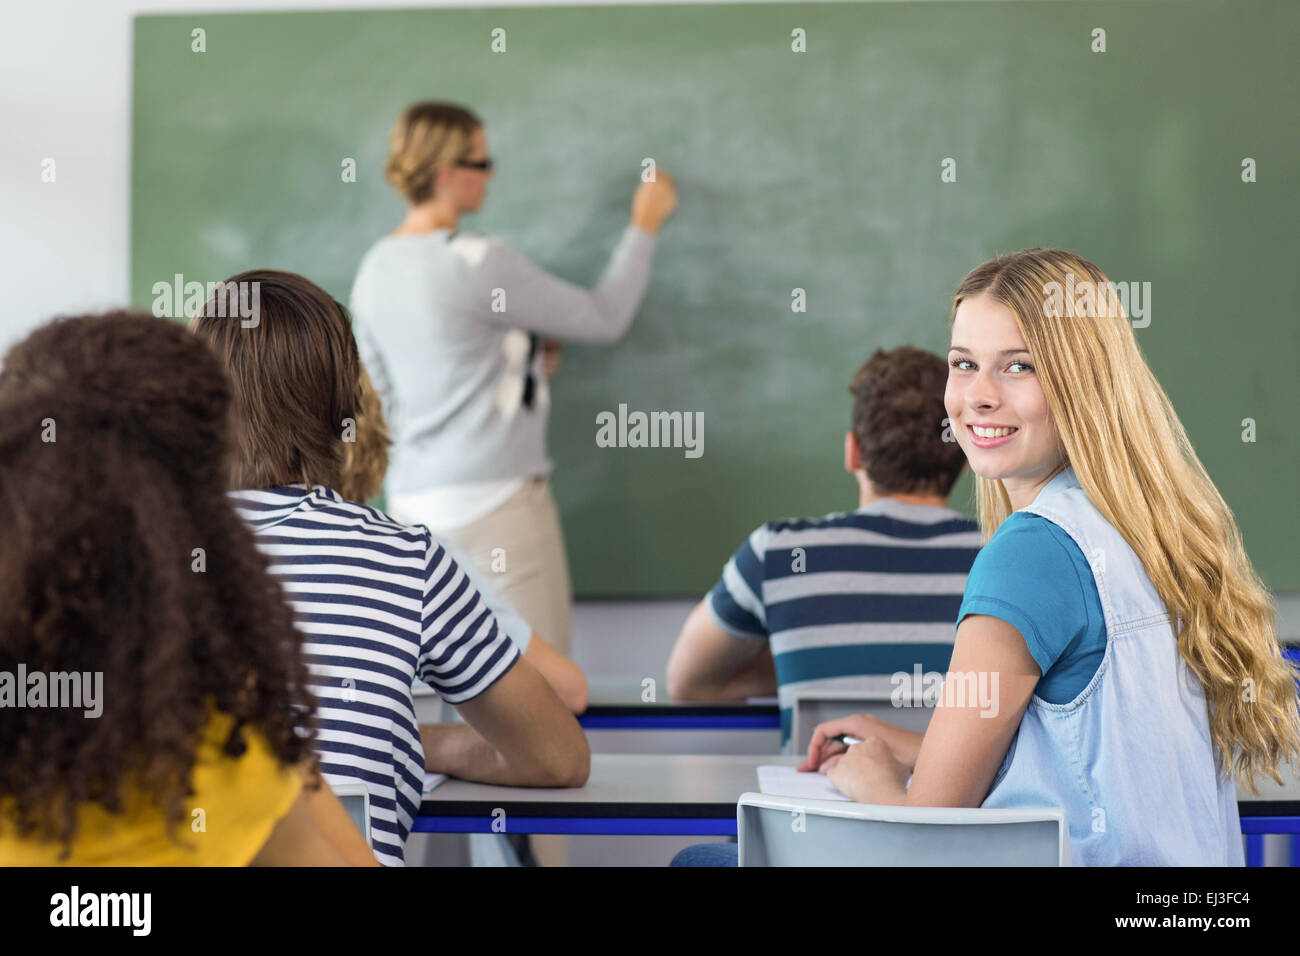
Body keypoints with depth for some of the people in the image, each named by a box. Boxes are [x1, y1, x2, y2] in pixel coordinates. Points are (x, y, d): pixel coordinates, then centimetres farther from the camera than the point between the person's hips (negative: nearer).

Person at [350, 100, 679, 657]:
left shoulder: (375, 269, 10)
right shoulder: (479, 263, -13)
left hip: (413, 501, 8)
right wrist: (644, 226, 9)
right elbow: (604, 319, -4)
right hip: (493, 499, -8)